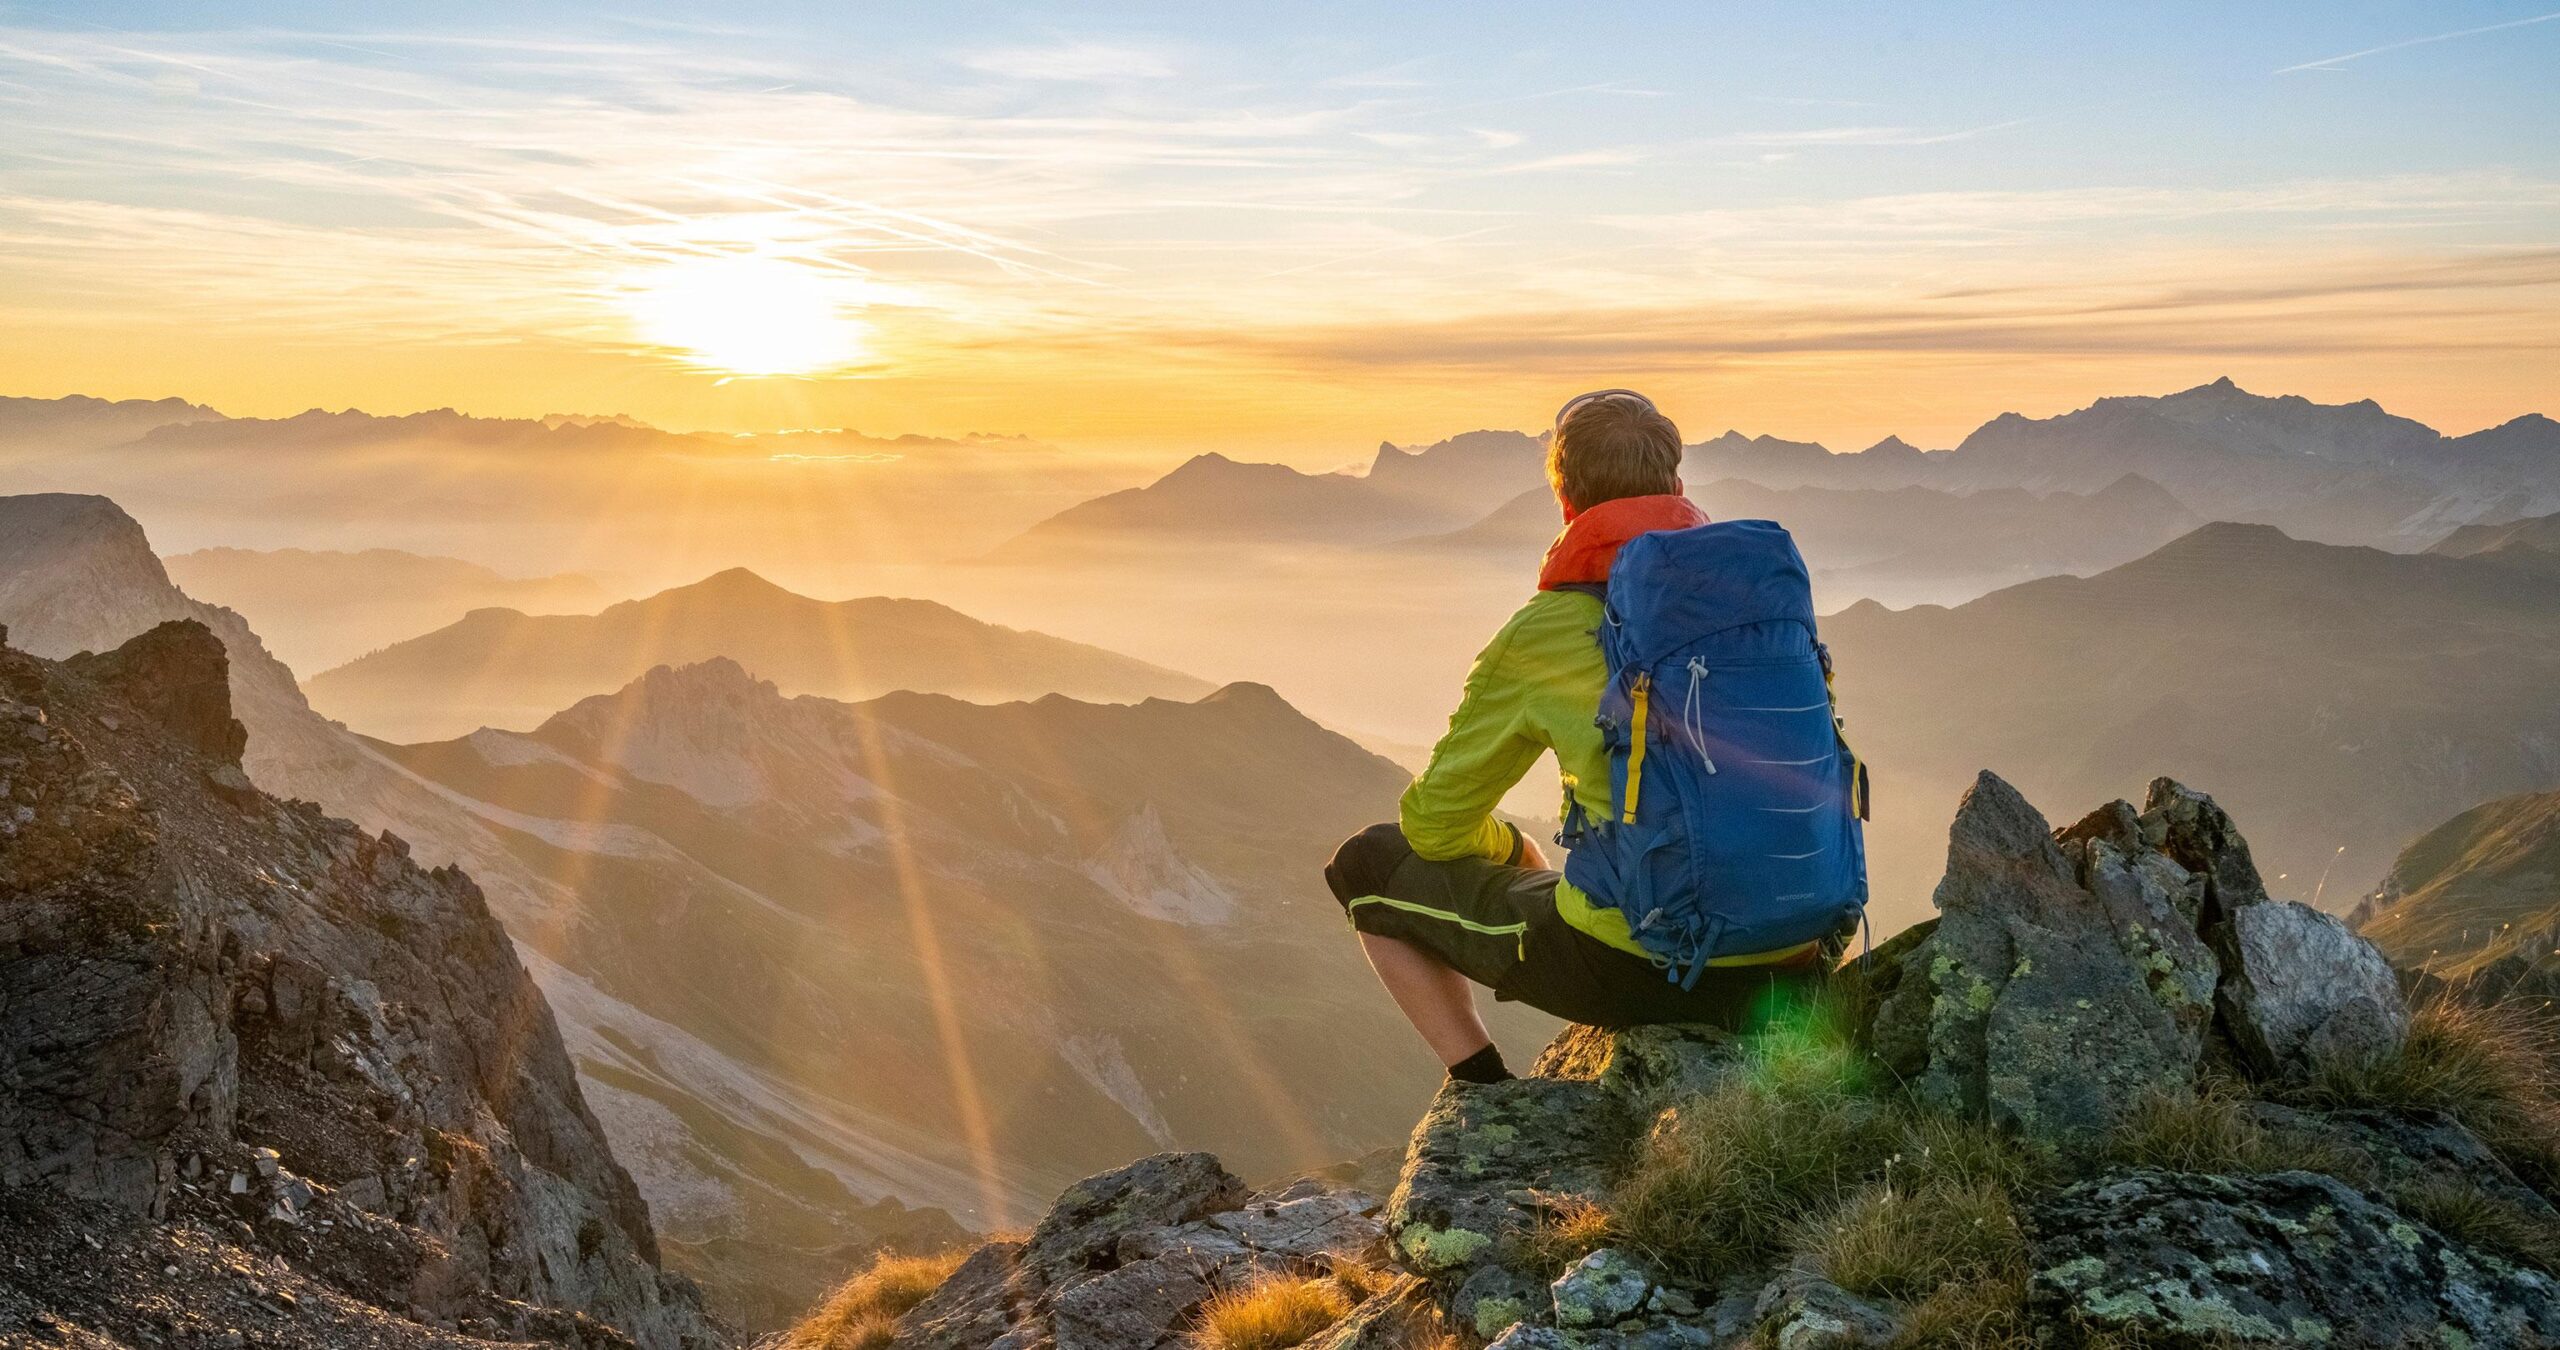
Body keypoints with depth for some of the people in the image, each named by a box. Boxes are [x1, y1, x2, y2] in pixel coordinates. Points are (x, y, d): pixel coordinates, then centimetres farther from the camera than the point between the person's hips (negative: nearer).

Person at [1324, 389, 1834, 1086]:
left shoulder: (1542, 635, -7)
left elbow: (1433, 824, 3)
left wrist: (1511, 847, 25)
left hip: (1636, 962, -6)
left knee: (1366, 863, 12)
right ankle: (1756, 1002, 22)